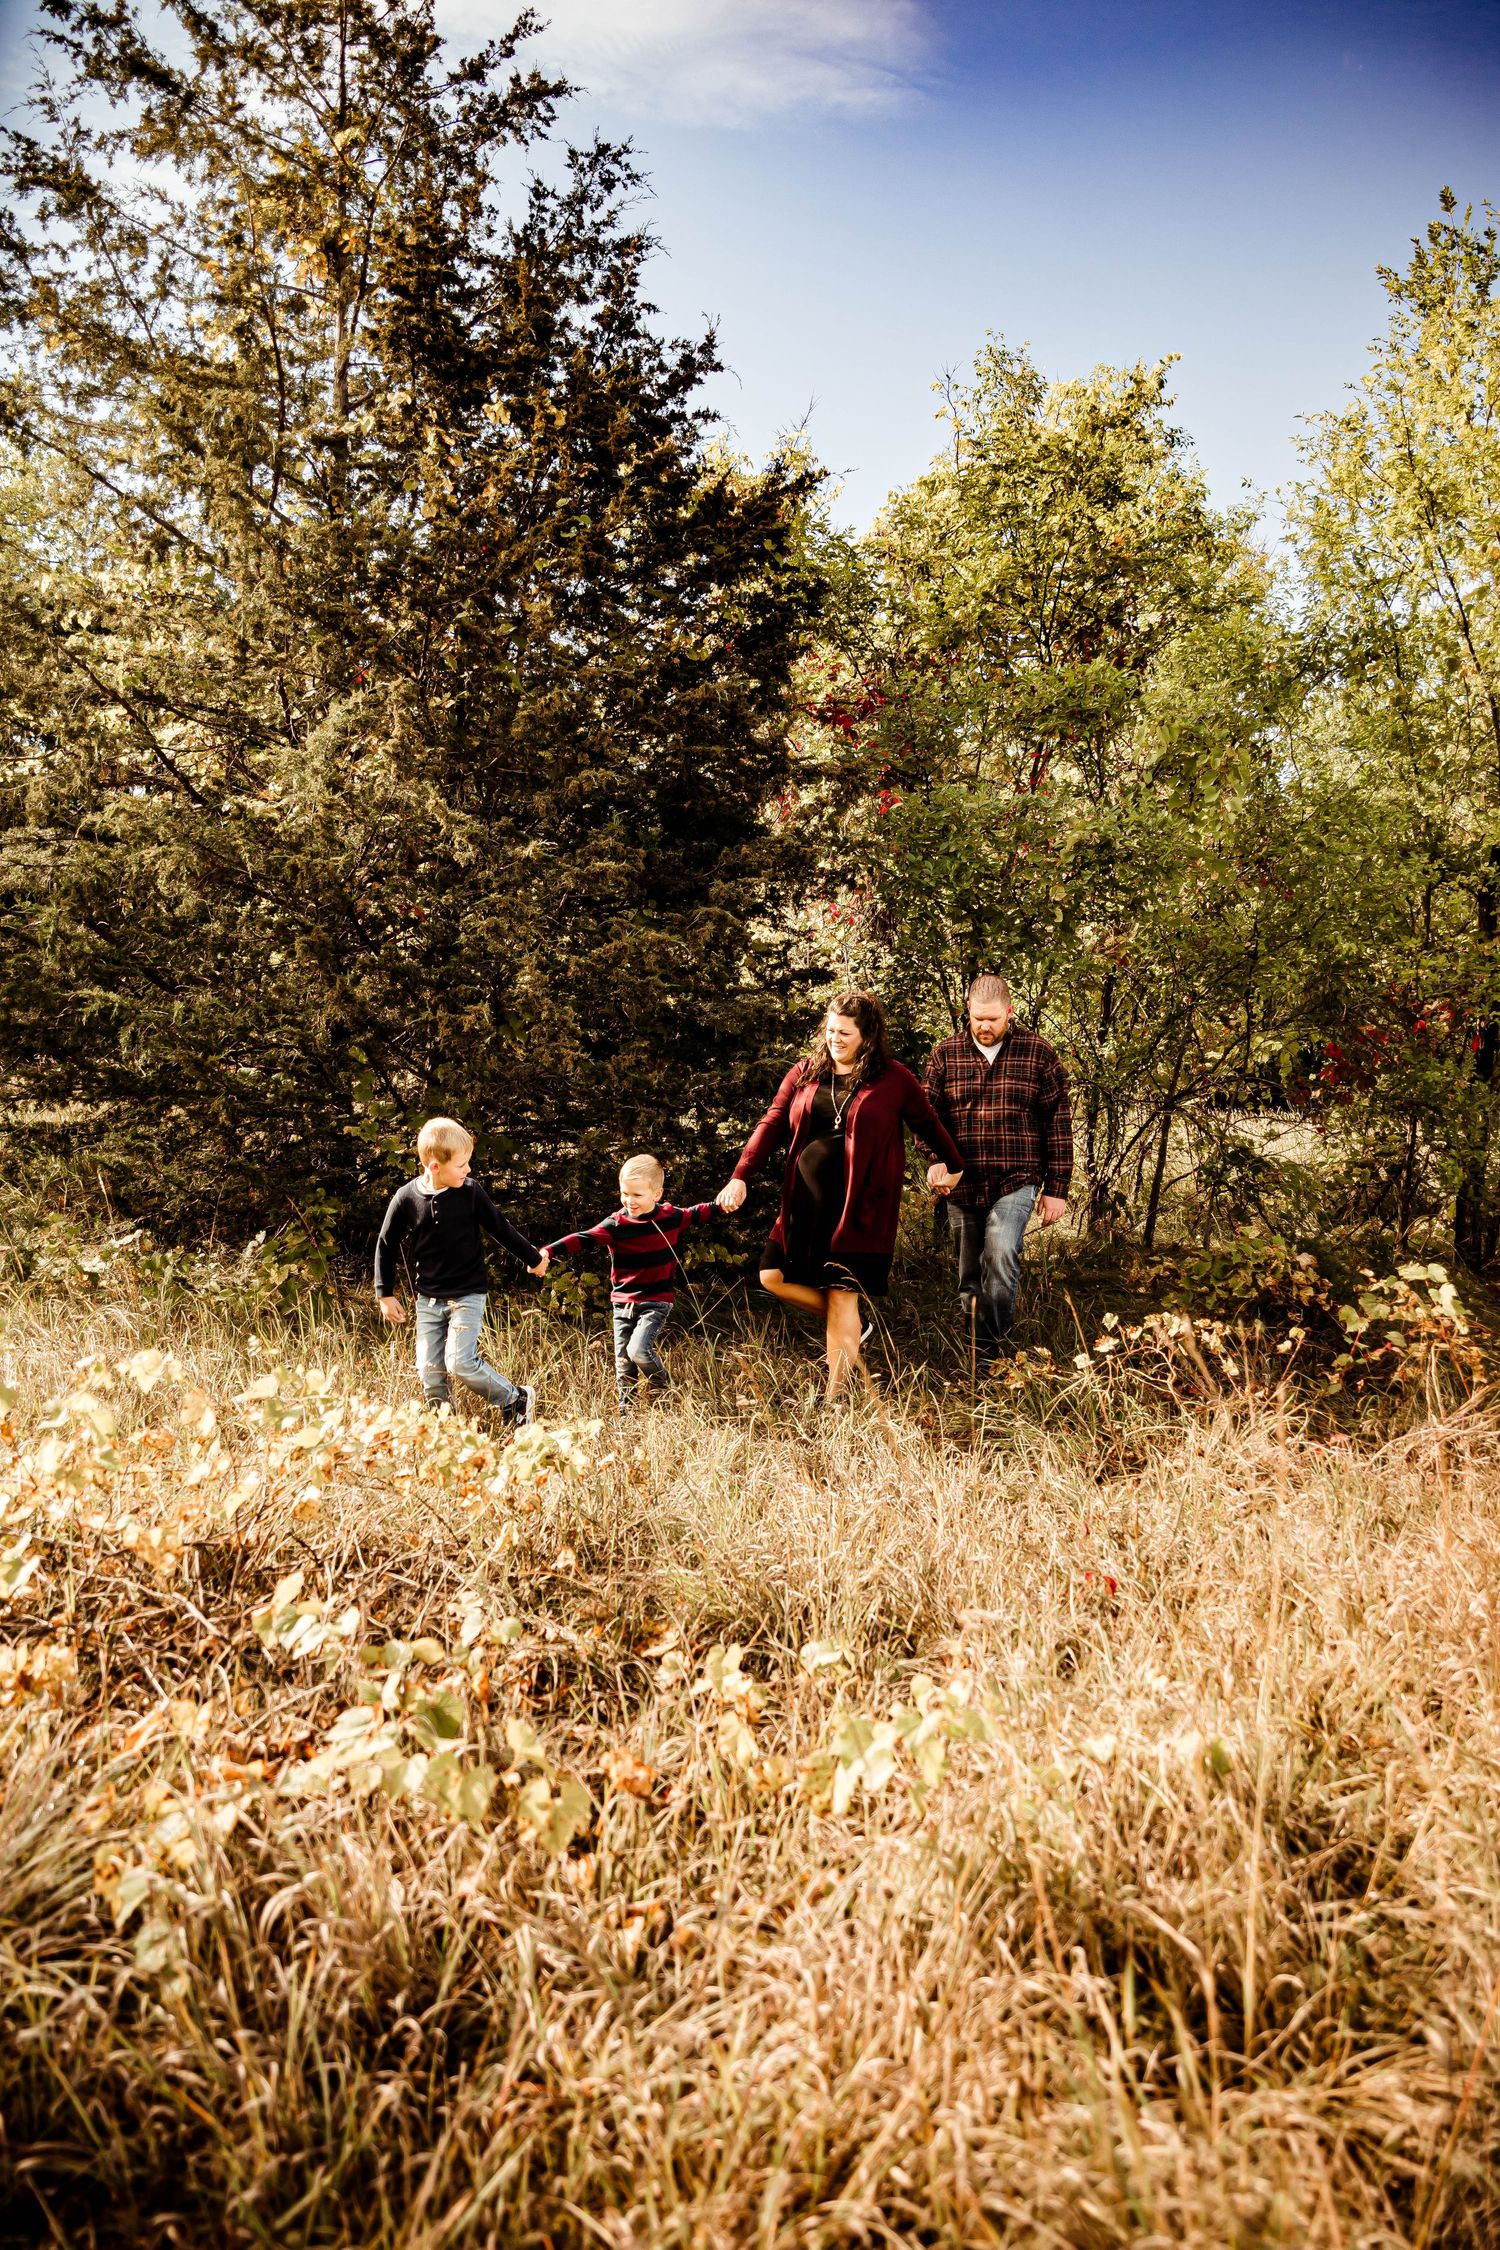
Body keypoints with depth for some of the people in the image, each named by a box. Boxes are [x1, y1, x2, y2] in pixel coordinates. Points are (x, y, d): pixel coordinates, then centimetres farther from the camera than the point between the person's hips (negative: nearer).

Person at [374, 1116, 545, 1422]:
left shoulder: (470, 1192, -10)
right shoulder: (406, 1198, -8)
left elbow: (500, 1226, 4)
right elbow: (386, 1246, 5)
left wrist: (532, 1258, 14)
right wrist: (385, 1294, 7)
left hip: (468, 1294, -2)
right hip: (428, 1299, 3)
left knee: (461, 1362, -15)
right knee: (429, 1371, 2)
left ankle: (517, 1400, 4)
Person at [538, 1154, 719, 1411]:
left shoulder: (671, 1217, -4)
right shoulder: (616, 1224, -8)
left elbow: (697, 1214, 17)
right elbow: (582, 1238, -19)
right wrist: (548, 1251, -33)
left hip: (657, 1302, -2)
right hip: (623, 1302, 2)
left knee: (639, 1350, -21)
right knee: (623, 1363, 5)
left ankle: (667, 1396, 3)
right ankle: (626, 1413, 19)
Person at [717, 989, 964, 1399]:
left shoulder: (893, 1078, -4)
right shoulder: (804, 1074, 6)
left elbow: (928, 1123, 8)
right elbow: (771, 1125, 2)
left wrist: (952, 1166, 19)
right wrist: (740, 1176, -8)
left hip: (860, 1209, -5)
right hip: (805, 1205, 5)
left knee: (841, 1297, -4)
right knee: (773, 1277, 4)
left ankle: (835, 1398, 8)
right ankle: (852, 1324, 24)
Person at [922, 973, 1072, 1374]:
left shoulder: (1037, 1053, 1)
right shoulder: (945, 1054, 5)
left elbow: (1058, 1122, 2)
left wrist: (1057, 1189, 0)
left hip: (1016, 1181, -3)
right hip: (962, 1186, 3)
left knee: (1000, 1254, -25)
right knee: (970, 1277, 10)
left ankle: (990, 1354, -16)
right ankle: (973, 1363, 23)